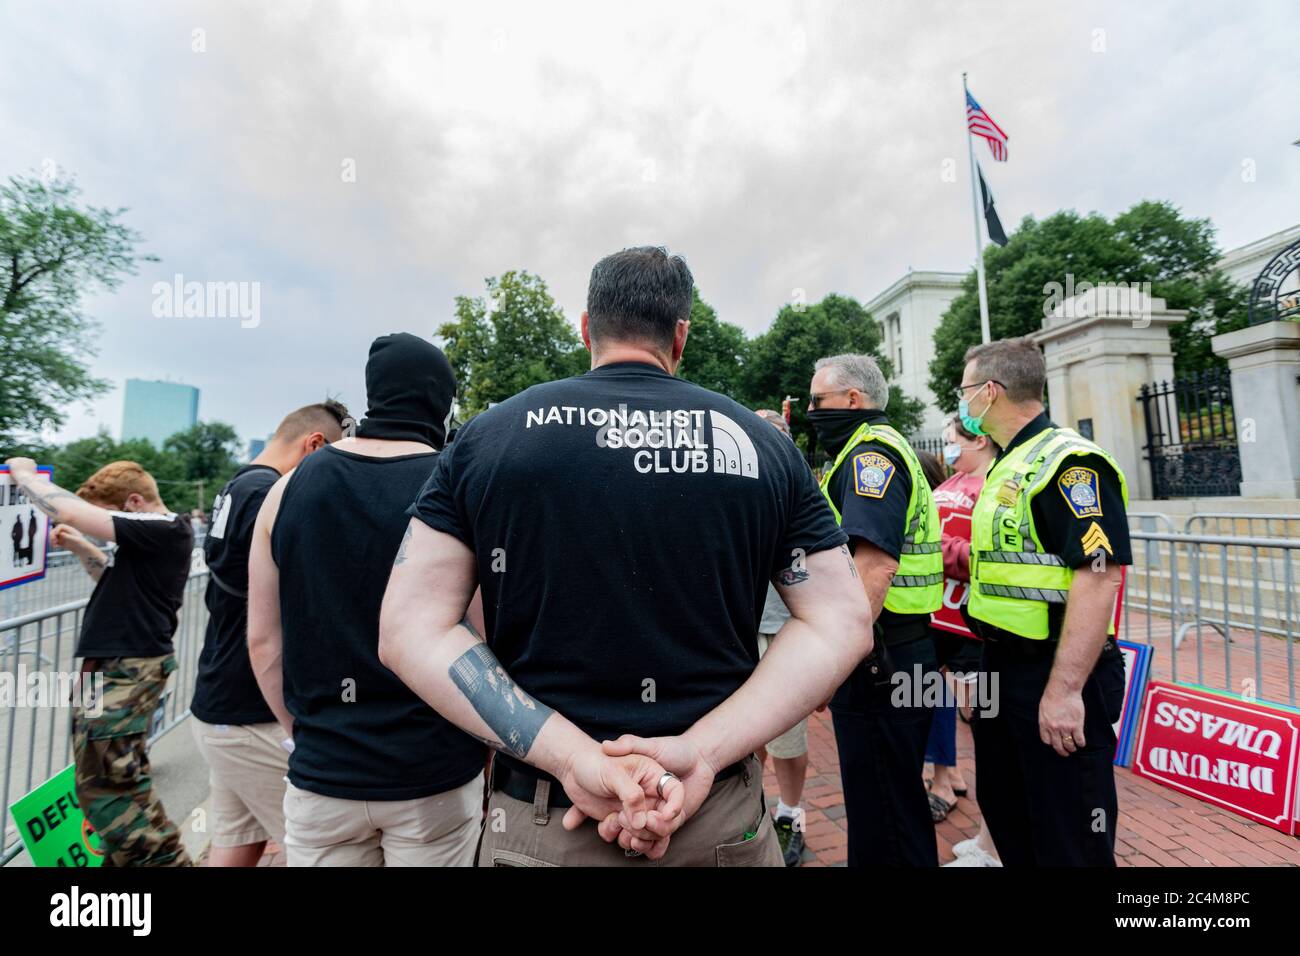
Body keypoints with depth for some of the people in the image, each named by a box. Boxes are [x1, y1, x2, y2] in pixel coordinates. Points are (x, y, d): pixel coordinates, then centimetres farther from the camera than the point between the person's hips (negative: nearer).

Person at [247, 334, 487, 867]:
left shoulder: (288, 489, -2)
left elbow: (263, 641, 2)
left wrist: (306, 734, 15)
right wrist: (486, 750, 4)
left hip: (321, 773, 3)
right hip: (434, 776, -2)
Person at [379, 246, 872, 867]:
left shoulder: (485, 437, -4)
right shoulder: (763, 444, -2)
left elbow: (410, 627, -9)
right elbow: (842, 622, -5)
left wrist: (570, 753, -16)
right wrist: (704, 751, -14)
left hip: (539, 824, 0)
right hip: (723, 819, 1)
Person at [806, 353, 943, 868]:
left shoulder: (872, 452, -14)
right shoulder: (871, 450, 18)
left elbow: (874, 564, -27)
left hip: (879, 662, -10)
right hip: (885, 655, 10)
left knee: (883, 810, 5)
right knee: (876, 794, 23)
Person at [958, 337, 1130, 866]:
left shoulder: (1071, 462, -16)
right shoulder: (1005, 467, 13)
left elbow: (1099, 577, -24)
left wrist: (1064, 689, -27)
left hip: (1055, 673, -9)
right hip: (1002, 664, 9)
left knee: (1068, 840, 8)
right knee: (1004, 813, 22)